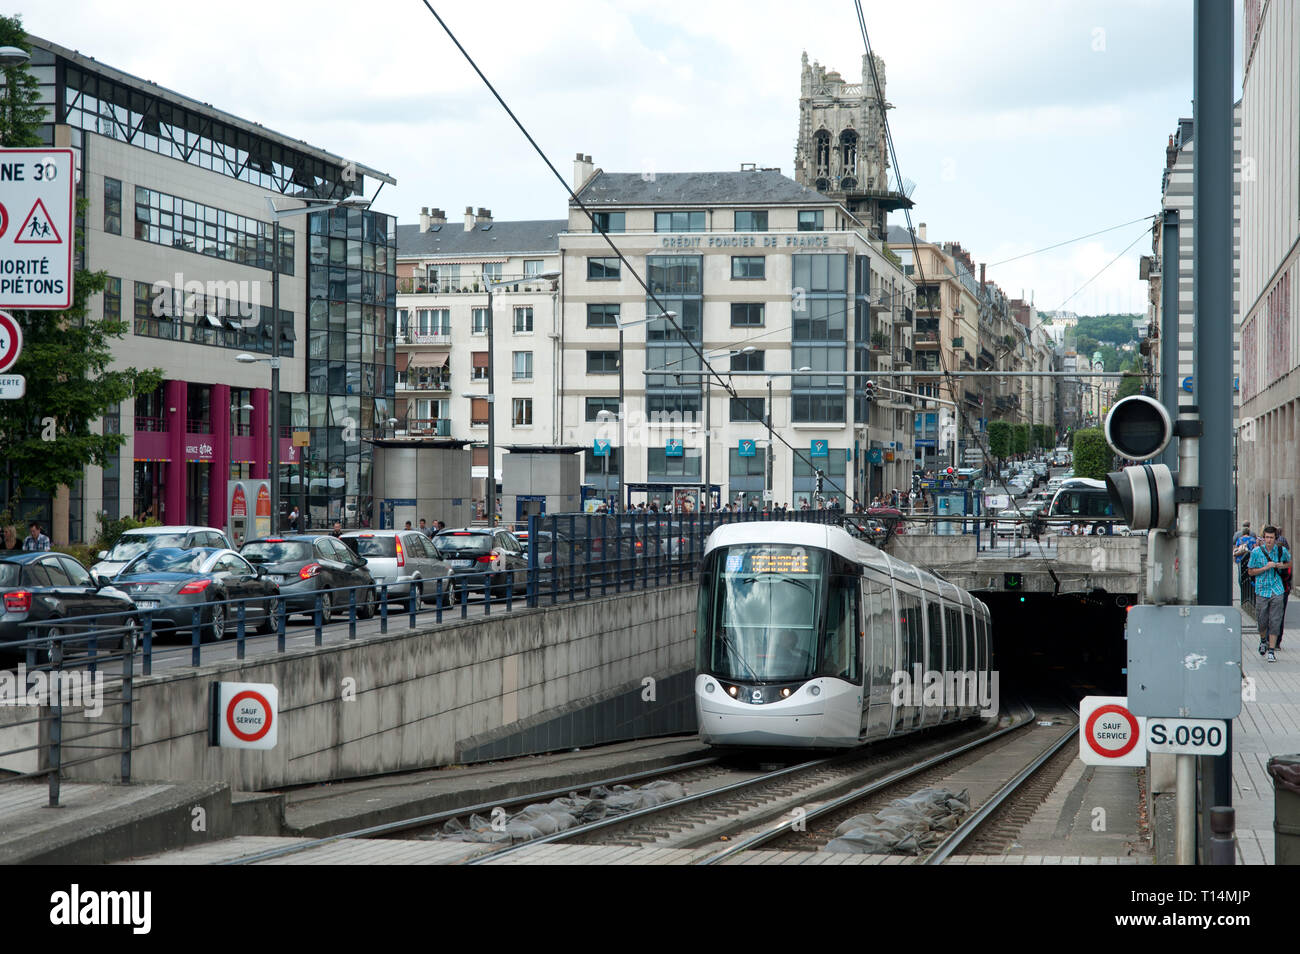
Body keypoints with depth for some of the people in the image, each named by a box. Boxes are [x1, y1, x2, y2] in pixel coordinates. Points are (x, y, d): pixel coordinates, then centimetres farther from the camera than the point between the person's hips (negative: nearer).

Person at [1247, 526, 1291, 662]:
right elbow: (1251, 571, 1)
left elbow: (1289, 563, 21)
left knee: (1275, 622, -4)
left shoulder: (1282, 551, 1)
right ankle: (1263, 640, 36)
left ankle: (1272, 650, 1)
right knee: (1262, 621, 5)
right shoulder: (1256, 552, -4)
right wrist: (1266, 568, -13)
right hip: (1262, 590, 0)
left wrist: (1281, 566, -2)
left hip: (1277, 591, 0)